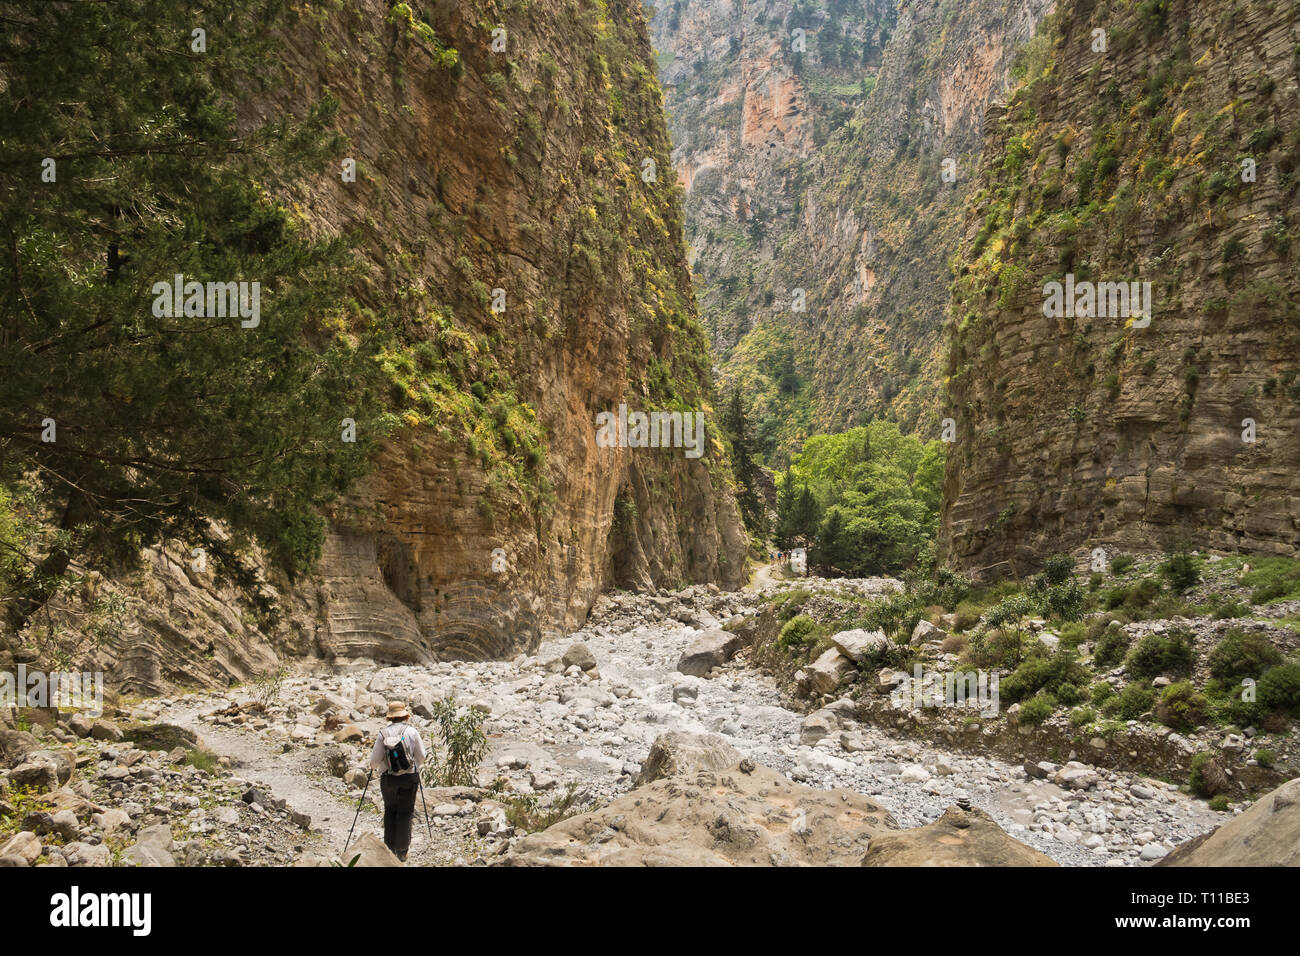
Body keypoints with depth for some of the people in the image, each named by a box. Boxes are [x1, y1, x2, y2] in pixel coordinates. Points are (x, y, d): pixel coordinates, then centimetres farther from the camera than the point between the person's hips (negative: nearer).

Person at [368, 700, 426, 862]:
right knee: (405, 812, 7)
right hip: (409, 777, -1)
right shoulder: (412, 732, -5)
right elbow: (421, 757, -1)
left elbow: (375, 760, -3)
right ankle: (402, 851, 6)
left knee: (390, 811, 16)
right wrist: (416, 767, 21)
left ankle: (390, 848, 17)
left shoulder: (383, 733, -4)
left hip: (388, 778, 1)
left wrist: (374, 765, 21)